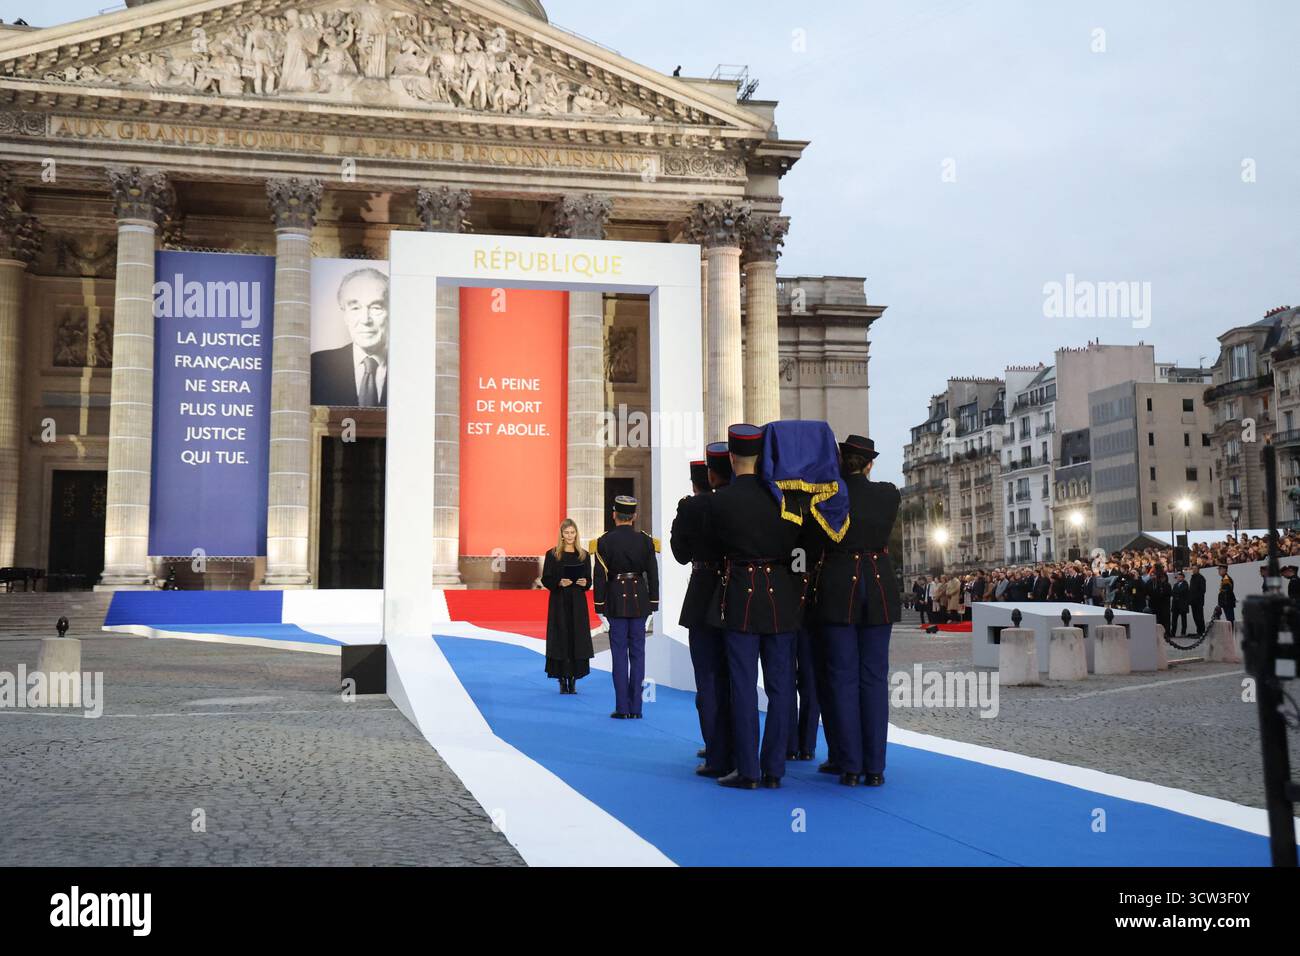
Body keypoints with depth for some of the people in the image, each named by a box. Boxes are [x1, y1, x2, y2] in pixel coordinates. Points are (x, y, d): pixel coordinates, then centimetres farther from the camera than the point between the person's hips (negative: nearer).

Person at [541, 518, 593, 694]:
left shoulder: (584, 555, 8)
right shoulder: (552, 554, 2)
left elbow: (589, 581, 10)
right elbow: (545, 580, 0)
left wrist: (585, 583, -11)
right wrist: (559, 583, -17)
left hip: (578, 602, 2)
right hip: (559, 602, -2)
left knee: (577, 638, -1)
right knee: (561, 638, -3)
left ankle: (573, 680, 6)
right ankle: (562, 680, 4)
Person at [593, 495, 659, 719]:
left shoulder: (605, 541, -6)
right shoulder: (645, 540, 1)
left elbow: (600, 575, -5)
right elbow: (653, 573, 2)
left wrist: (600, 604, 1)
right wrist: (653, 602, 9)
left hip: (616, 600, -2)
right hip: (640, 600, 2)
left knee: (619, 653, 2)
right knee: (637, 652, 6)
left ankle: (622, 707, 1)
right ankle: (636, 707, 6)